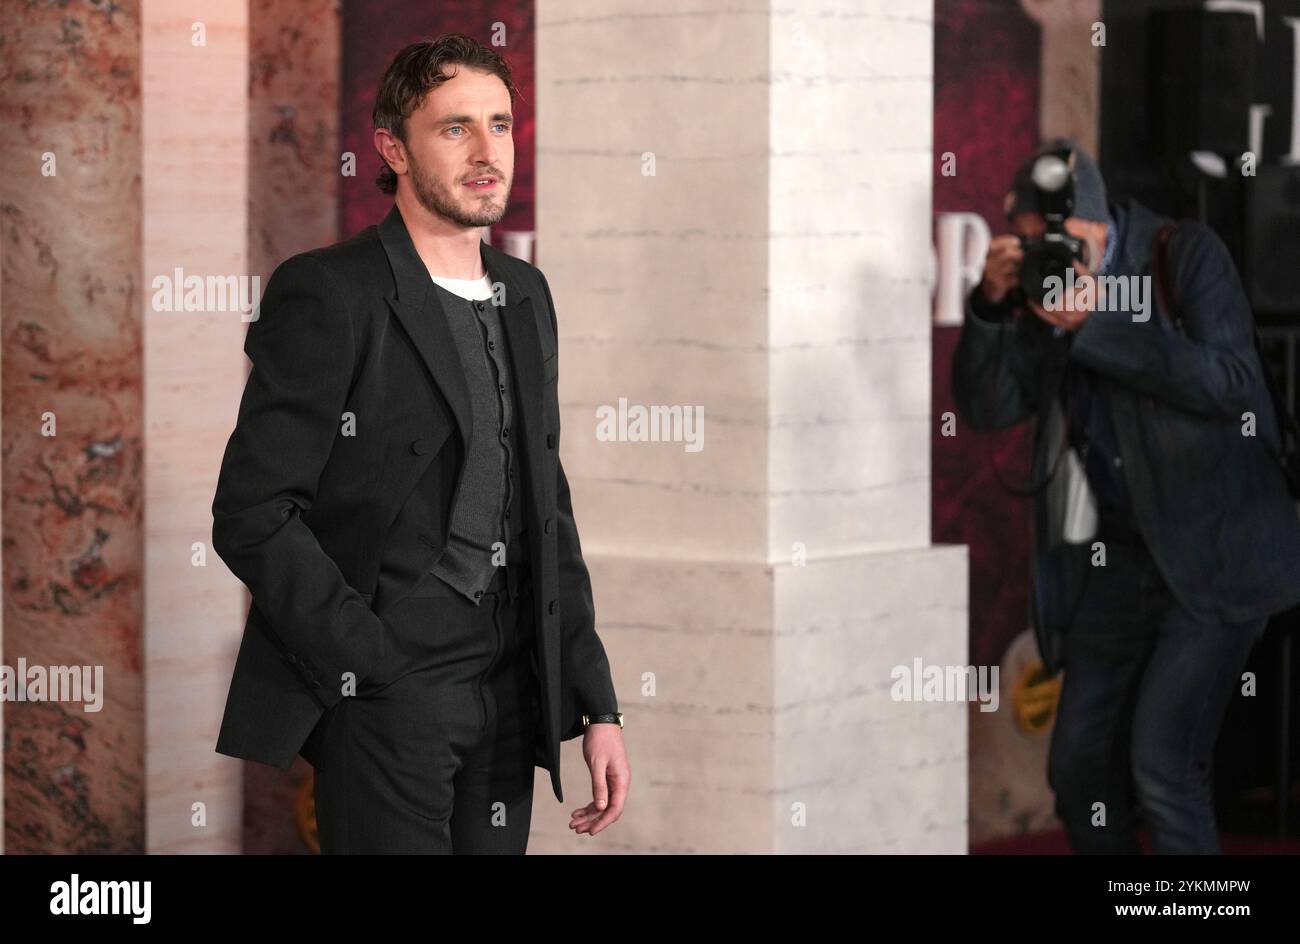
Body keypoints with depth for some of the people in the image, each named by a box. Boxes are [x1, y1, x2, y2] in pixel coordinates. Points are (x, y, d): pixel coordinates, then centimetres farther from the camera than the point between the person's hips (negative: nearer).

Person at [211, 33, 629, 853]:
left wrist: (598, 706, 12)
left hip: (509, 695, 6)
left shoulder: (525, 295, 14)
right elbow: (253, 515, -12)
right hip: (384, 695, -6)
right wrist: (373, 664, -16)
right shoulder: (326, 294, -8)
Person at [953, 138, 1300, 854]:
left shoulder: (1188, 255, -9)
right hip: (1116, 560, 6)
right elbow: (987, 408, 0)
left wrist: (1101, 321, -24)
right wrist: (992, 303, -16)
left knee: (1162, 762, -16)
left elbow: (1235, 382, -20)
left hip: (1212, 553, -6)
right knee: (1078, 766, 9)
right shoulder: (1038, 283, 3)